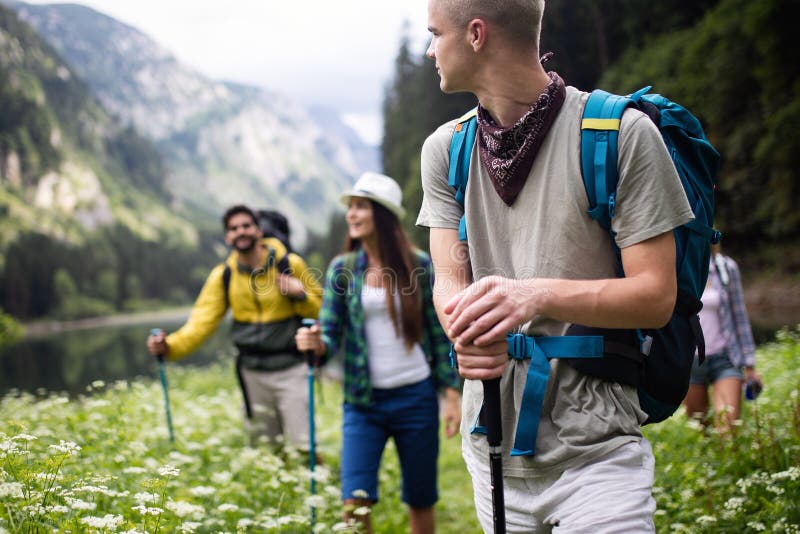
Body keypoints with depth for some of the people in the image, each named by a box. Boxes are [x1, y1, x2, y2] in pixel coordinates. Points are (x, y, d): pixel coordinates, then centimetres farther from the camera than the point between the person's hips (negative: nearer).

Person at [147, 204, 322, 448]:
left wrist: (300, 295, -19)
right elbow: (202, 321, -7)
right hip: (252, 373, 3)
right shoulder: (223, 275, -1)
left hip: (291, 369, -3)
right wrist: (170, 346, -24)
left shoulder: (290, 264, -7)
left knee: (302, 447, -7)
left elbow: (320, 309, 2)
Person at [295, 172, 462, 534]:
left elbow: (440, 335, 2)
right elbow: (331, 335, -1)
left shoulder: (419, 265, -2)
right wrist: (315, 343, -24)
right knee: (355, 502, -9)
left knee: (420, 502, 9)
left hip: (416, 398, 0)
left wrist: (452, 395, 0)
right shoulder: (342, 269, 1)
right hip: (363, 402, 1)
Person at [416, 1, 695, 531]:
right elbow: (449, 280, 1)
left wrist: (538, 294, -28)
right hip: (492, 443, 5)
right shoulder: (446, 148, 7)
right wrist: (463, 324, -24)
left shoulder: (622, 132, -10)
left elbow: (657, 295, -11)